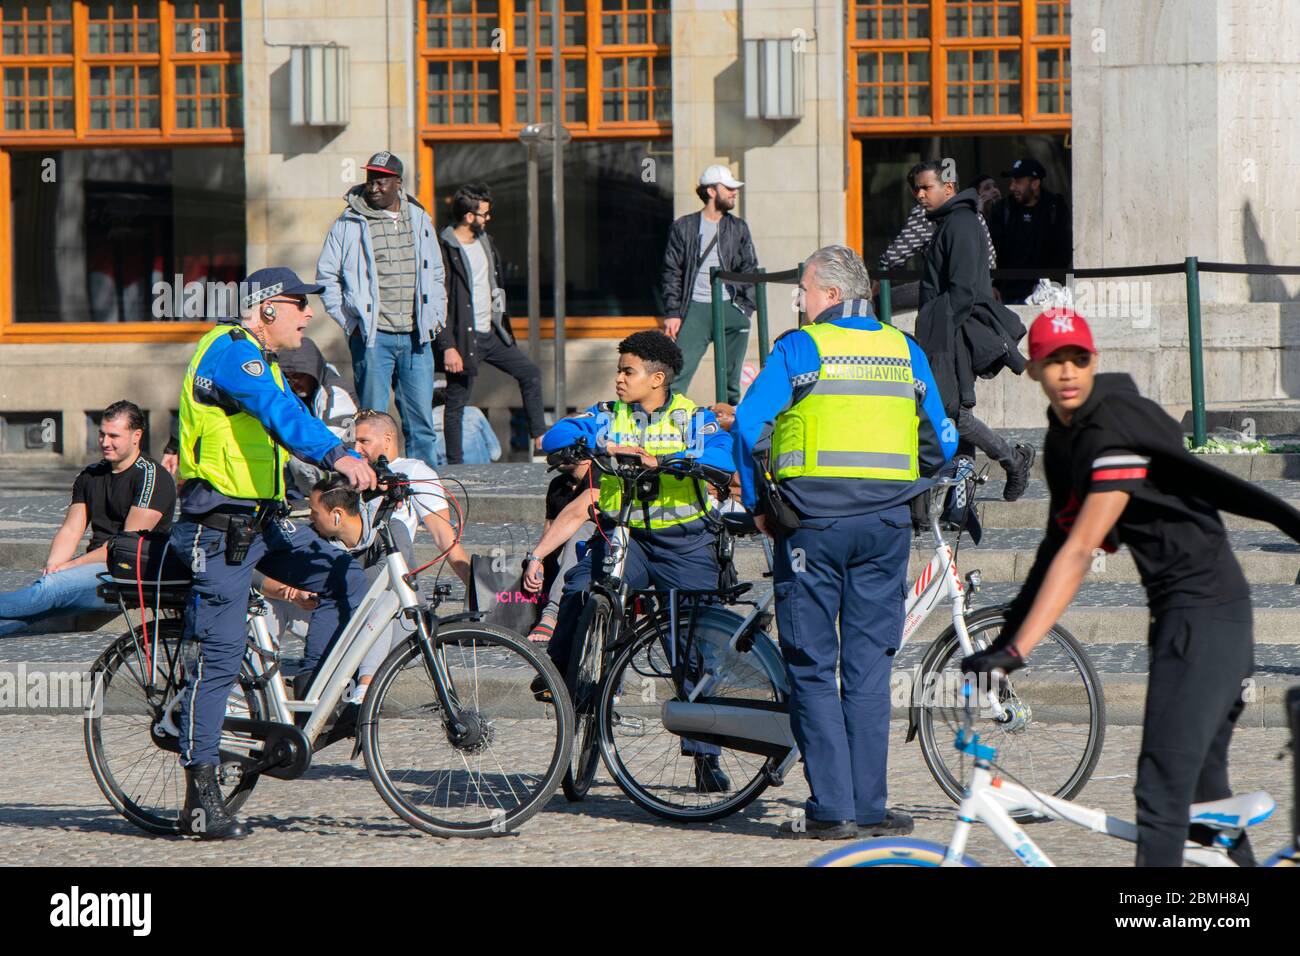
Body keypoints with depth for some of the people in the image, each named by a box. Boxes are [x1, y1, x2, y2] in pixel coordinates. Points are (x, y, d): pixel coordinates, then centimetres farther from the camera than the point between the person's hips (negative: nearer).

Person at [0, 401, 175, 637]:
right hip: (96, 566, 7)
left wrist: (73, 564, -14)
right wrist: (52, 566, -9)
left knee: (50, 588, -29)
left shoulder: (152, 477, -7)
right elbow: (70, 530, 12)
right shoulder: (90, 476, 18)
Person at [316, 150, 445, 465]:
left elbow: (435, 273, 24)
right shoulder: (350, 224, 0)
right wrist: (349, 321, -2)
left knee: (421, 423, 3)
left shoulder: (419, 220, 13)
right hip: (372, 336, -3)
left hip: (416, 336, 4)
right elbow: (326, 276, 5)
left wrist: (436, 316, 14)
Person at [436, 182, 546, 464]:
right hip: (463, 338, -8)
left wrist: (501, 322, 20)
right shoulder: (445, 249, -17)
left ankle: (539, 437, 17)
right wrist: (448, 347, -23)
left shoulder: (484, 242, 10)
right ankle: (455, 467, 4)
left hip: (491, 333, 8)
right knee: (456, 404, -1)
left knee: (531, 373, 9)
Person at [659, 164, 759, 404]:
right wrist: (672, 313, -3)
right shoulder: (684, 228, 6)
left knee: (732, 377, 5)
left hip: (731, 309, 2)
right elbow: (672, 273, 5)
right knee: (678, 374, -12)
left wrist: (746, 308, 0)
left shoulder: (739, 229, 13)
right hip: (696, 309, -2)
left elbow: (749, 270, 13)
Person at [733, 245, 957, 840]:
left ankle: (832, 808, -2)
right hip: (886, 523, 4)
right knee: (869, 668, 8)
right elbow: (942, 443, 13)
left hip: (812, 521, -4)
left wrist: (756, 503, 2)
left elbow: (749, 425, -9)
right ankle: (869, 808, 6)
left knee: (812, 668, 2)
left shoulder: (800, 348, -2)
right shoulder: (906, 352, 11)